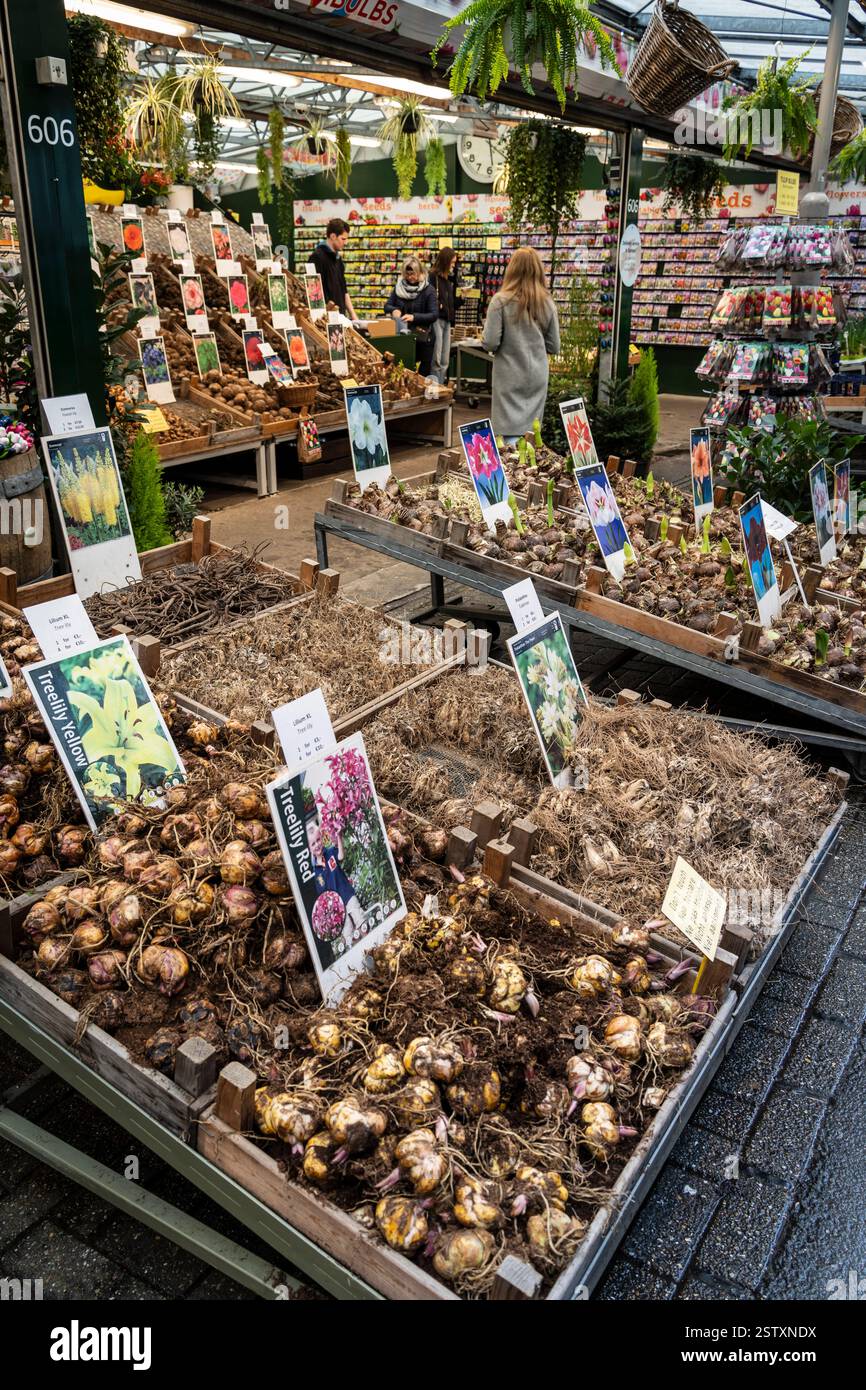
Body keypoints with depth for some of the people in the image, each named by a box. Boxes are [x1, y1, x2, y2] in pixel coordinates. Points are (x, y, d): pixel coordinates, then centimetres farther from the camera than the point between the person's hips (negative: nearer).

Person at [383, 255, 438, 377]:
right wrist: (394, 310, -17)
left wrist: (414, 317, -27)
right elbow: (387, 306, 8)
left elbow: (434, 315, -14)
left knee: (423, 373, 3)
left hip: (422, 337, -3)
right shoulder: (399, 287, 5)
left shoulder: (428, 290, -7)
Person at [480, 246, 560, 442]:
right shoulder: (547, 303, 1)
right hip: (538, 376, 4)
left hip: (510, 377, -4)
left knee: (511, 435, 0)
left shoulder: (501, 301, -11)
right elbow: (554, 346, 6)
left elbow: (490, 343, -12)